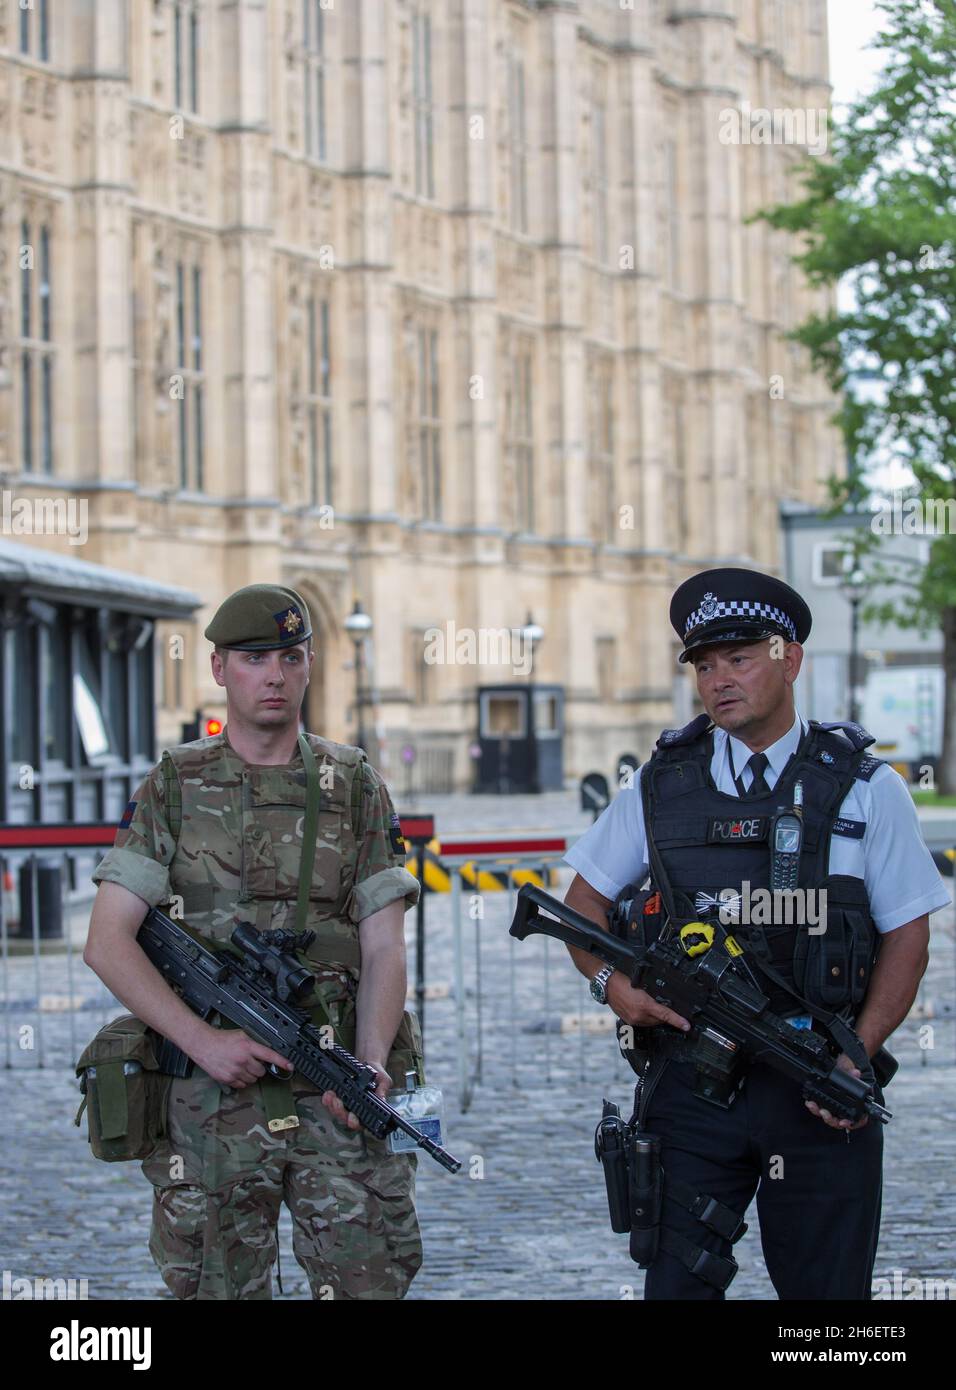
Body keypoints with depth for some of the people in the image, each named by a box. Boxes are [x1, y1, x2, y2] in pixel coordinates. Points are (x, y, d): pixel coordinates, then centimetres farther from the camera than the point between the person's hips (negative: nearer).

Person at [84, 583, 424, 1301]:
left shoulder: (355, 786, 9)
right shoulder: (174, 787, 6)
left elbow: (384, 947, 5)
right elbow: (107, 942, -1)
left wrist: (370, 1062, -13)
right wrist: (204, 1040, -13)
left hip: (338, 1100, 0)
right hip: (211, 1096, 0)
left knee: (369, 1281, -7)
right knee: (220, 1288, 5)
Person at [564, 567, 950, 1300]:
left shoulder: (864, 788, 2)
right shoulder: (664, 784, 7)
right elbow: (587, 897, 15)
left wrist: (860, 1054, -10)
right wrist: (610, 979, -6)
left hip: (819, 1094, -1)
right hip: (691, 1083, 1)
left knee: (826, 1287, 6)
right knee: (678, 1280, 0)